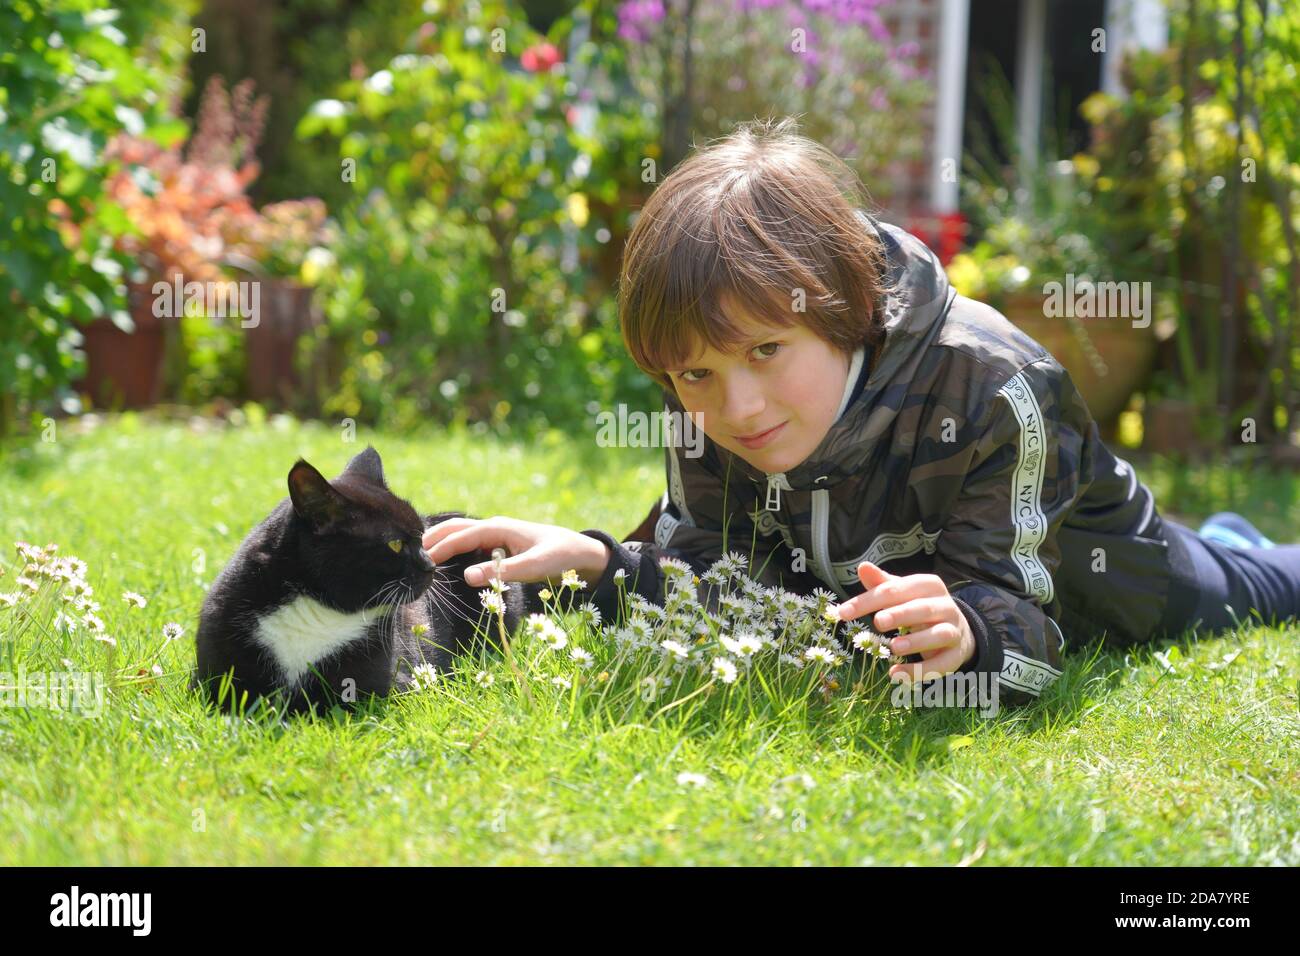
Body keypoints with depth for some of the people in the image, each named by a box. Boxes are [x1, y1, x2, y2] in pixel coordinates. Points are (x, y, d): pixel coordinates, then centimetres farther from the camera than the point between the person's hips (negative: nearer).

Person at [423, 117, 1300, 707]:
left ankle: (1226, 548, 62)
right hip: (864, 568, 4)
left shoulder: (992, 386, -46)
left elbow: (1017, 612, -46)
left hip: (1060, 570, -4)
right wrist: (595, 565, -47)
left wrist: (964, 631, -70)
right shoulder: (706, 402, -31)